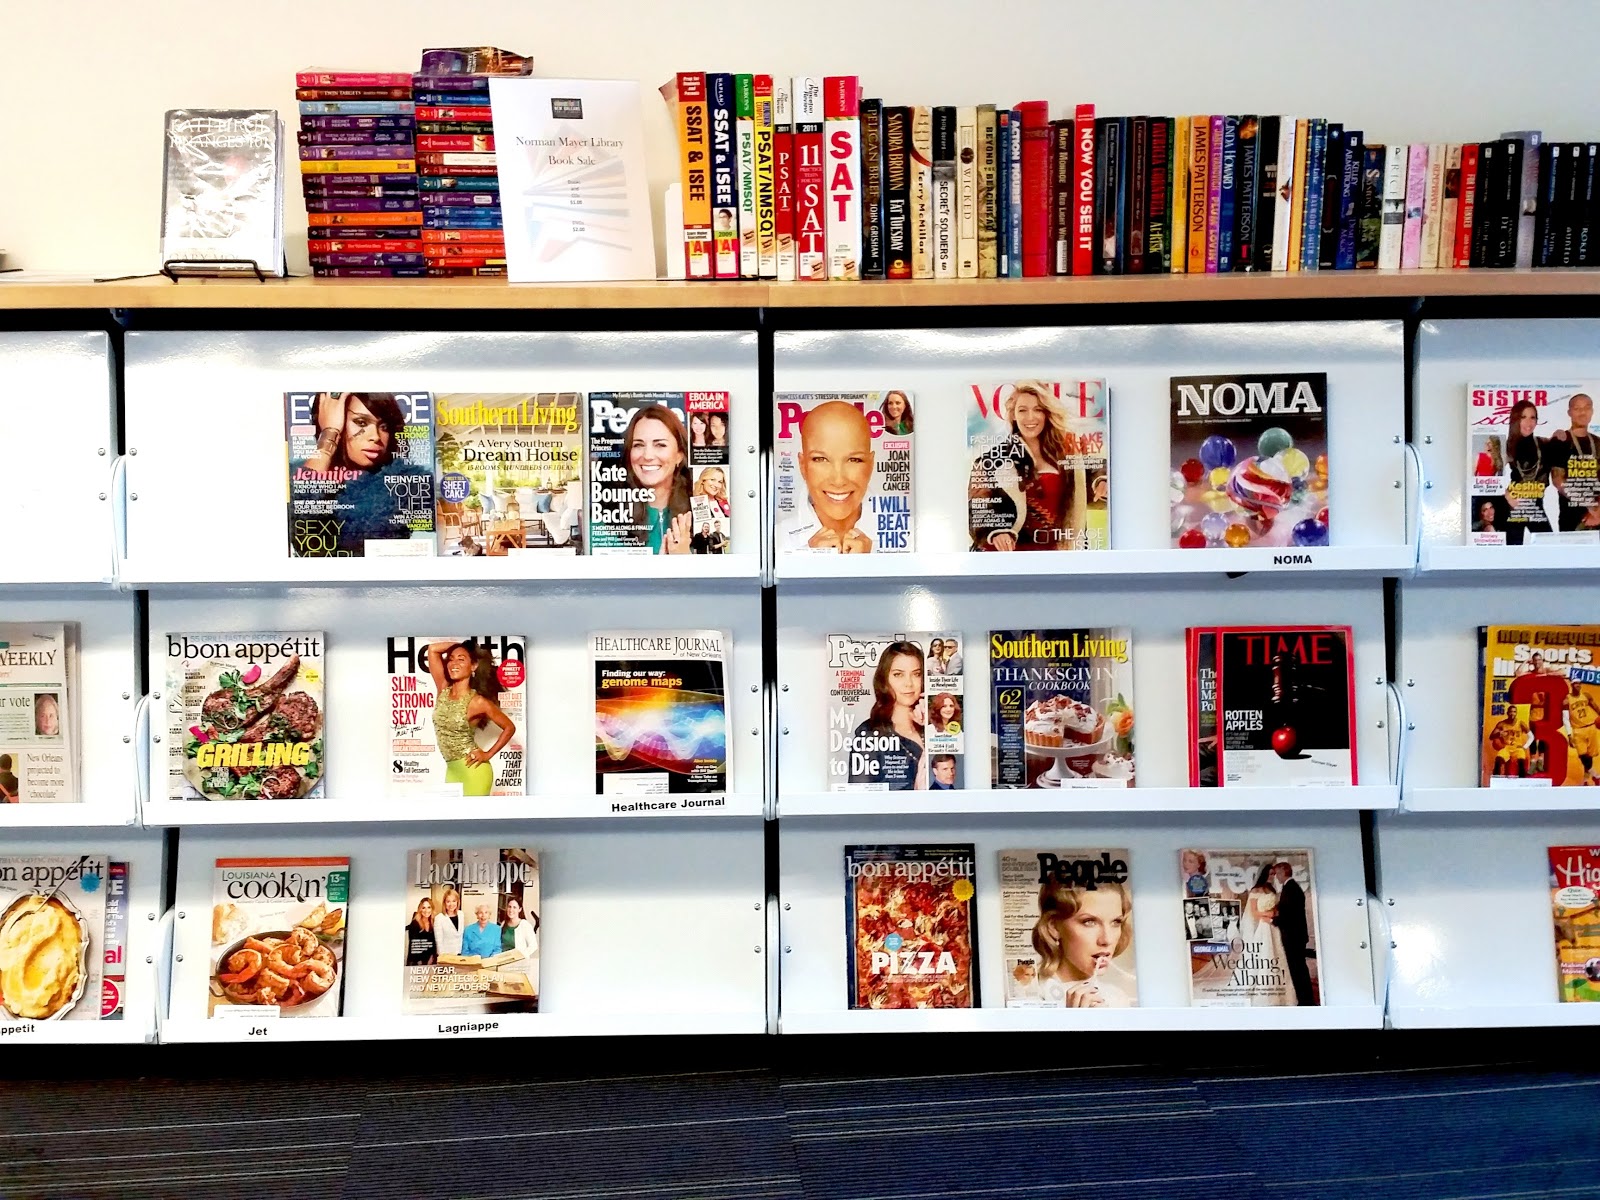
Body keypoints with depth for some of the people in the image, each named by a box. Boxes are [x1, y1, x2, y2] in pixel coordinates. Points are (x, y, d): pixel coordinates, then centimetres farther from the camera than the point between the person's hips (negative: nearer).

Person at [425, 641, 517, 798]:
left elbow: (510, 727, -1)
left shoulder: (478, 701, -11)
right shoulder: (443, 690, 3)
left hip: (472, 769, -6)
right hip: (452, 769, 6)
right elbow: (432, 649, 1)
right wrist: (459, 644, 6)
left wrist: (488, 754, -5)